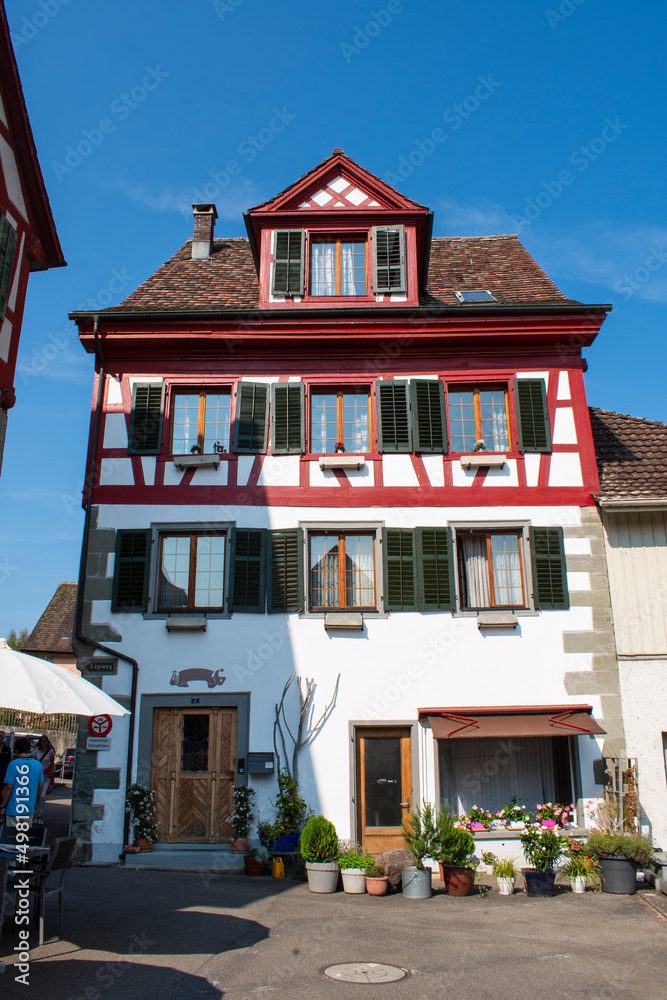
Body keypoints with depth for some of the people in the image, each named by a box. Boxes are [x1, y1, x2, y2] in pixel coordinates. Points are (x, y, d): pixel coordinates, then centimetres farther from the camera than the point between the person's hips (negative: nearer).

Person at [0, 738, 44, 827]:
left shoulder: (13, 764, -11)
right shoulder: (38, 764, 3)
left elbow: (8, 787, -13)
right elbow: (40, 786, 9)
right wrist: (36, 802, 23)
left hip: (13, 809, -4)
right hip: (29, 809, 4)